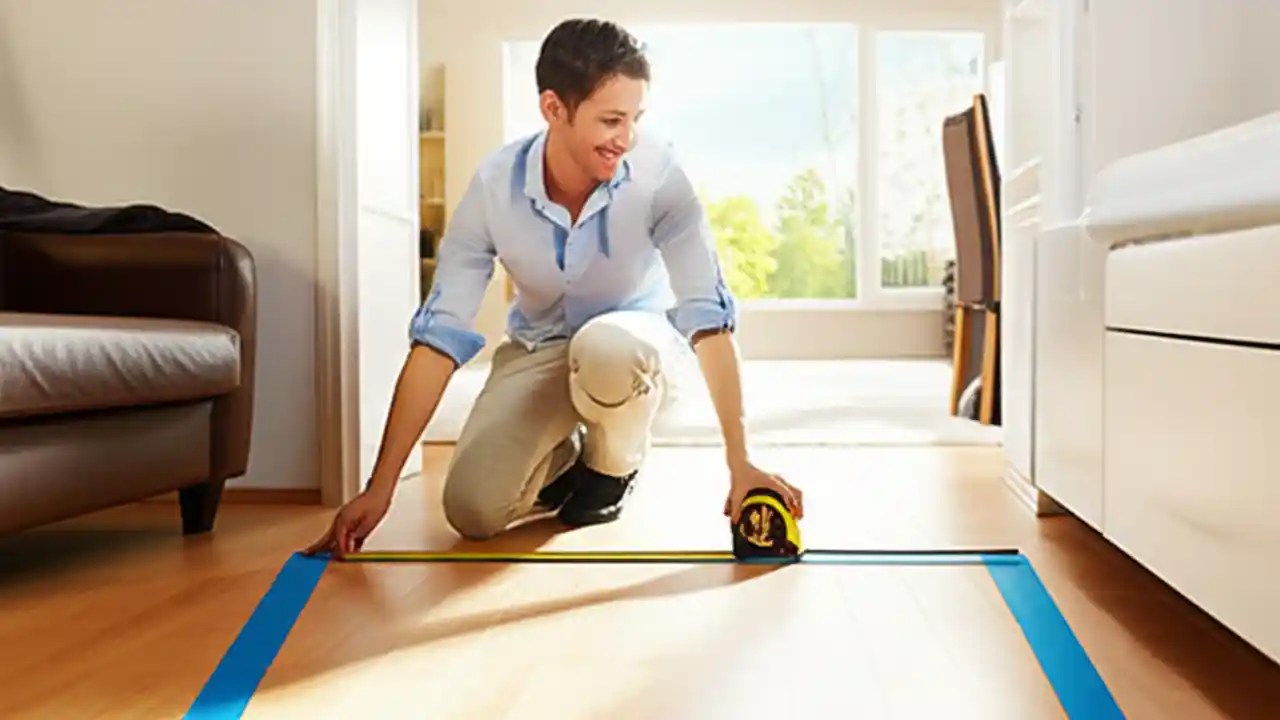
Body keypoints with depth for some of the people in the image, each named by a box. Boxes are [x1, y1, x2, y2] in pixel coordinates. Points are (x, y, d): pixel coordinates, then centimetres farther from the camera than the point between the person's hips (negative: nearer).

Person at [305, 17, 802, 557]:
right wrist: (379, 488, -23)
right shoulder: (495, 185, -20)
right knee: (471, 510, -19)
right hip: (539, 352, 2)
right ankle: (567, 461, 15)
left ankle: (612, 468, -4)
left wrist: (739, 464, -36)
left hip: (638, 347, -1)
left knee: (605, 346, -39)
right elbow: (439, 335, -21)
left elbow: (707, 317, -28)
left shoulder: (657, 175, -25)